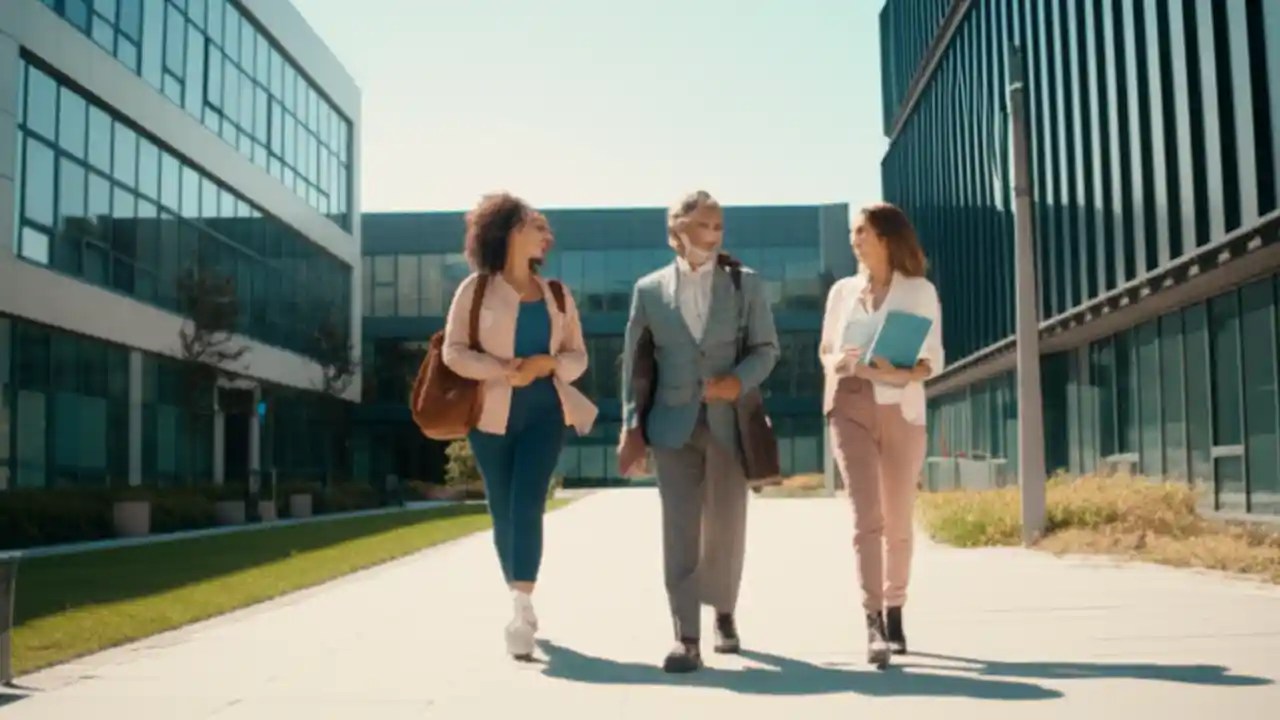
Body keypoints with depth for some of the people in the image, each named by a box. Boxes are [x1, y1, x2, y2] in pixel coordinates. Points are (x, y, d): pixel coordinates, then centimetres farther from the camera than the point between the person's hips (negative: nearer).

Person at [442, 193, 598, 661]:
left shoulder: (557, 295, 10)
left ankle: (520, 615, -15)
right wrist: (502, 370, -19)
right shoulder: (476, 289, 1)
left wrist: (547, 363, -13)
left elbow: (578, 356, 9)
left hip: (544, 412, 1)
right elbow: (454, 351, -5)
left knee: (527, 508, -12)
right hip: (492, 413, -1)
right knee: (502, 512, 6)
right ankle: (520, 605, 22)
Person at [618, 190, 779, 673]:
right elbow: (634, 361, 6)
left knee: (726, 528, 7)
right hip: (673, 422, 0)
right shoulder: (649, 289, 5)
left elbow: (767, 348, 4)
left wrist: (739, 381, -16)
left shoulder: (746, 284, 6)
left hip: (730, 421, 1)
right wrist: (632, 426, -1)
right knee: (679, 529, -6)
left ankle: (724, 613, 32)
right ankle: (687, 638, -5)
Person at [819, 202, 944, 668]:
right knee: (866, 515, -12)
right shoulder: (842, 291, 13)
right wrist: (836, 363, -5)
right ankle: (874, 625, -17)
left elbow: (933, 359, -1)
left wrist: (899, 374, -20)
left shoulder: (920, 291, 4)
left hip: (901, 410, -1)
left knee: (898, 522, 6)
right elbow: (825, 349, 18)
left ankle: (894, 615, 22)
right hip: (850, 408, 1)